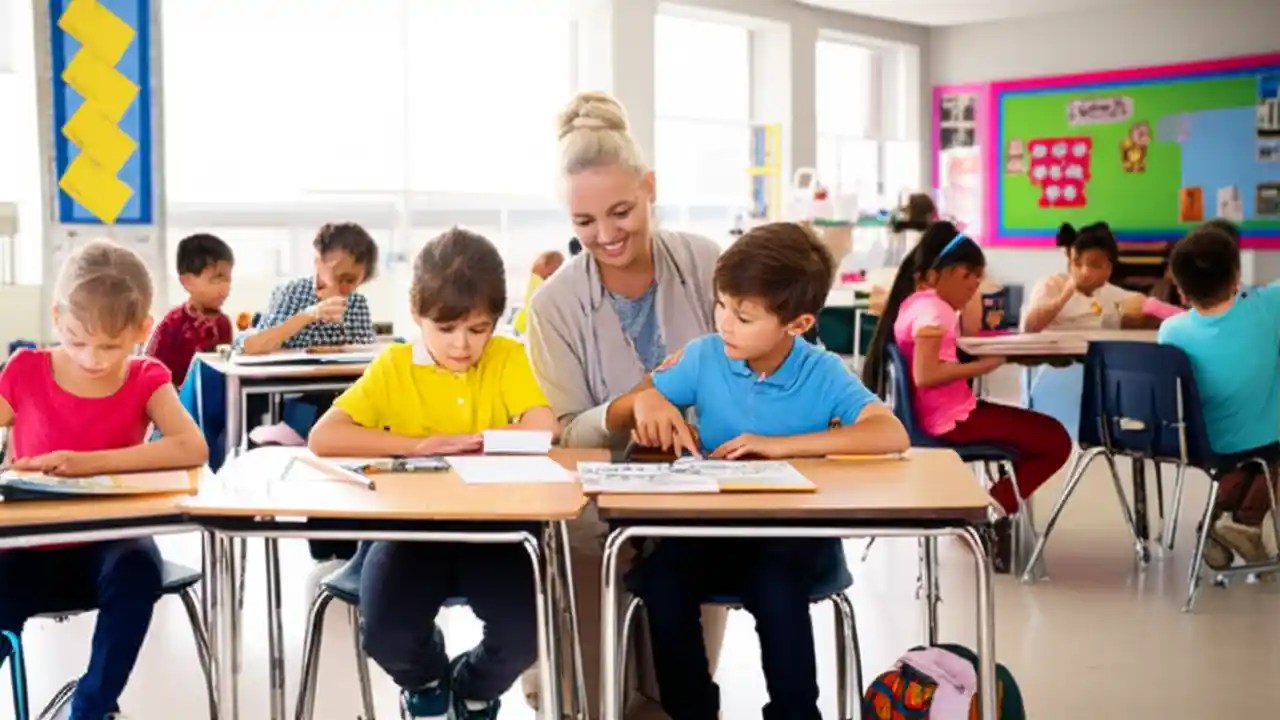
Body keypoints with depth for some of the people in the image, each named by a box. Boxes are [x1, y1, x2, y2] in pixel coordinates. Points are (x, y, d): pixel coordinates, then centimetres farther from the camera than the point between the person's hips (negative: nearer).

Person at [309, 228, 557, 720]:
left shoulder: (507, 358, 0)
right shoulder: (394, 367, -1)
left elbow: (544, 433, -15)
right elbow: (323, 438, -11)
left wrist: (456, 443, -21)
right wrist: (414, 446, -21)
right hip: (413, 529, 0)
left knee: (525, 633, -22)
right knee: (384, 634, -23)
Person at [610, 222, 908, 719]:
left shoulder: (823, 374, -10)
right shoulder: (703, 356, -4)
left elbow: (892, 436, -26)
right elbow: (615, 415, 4)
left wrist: (780, 446, -29)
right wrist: (644, 401, -22)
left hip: (798, 534, -2)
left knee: (775, 586, -34)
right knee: (658, 577, -26)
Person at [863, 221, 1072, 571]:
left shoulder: (915, 302, 11)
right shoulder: (932, 309, -18)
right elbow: (926, 374, -29)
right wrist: (983, 366, -23)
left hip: (947, 414, 10)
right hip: (952, 420, -10)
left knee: (1043, 432, 21)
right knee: (1056, 441, -4)